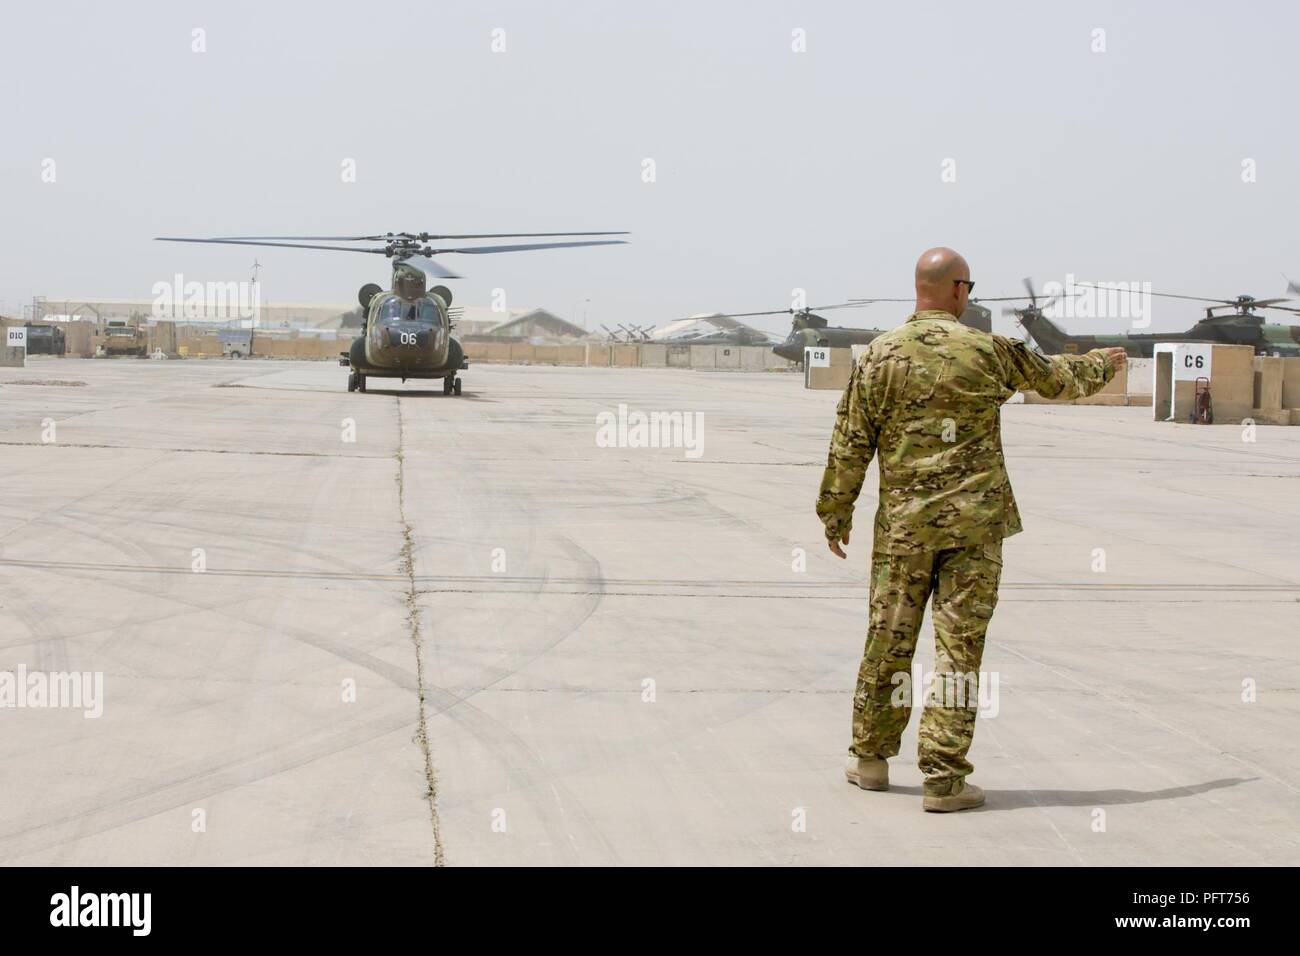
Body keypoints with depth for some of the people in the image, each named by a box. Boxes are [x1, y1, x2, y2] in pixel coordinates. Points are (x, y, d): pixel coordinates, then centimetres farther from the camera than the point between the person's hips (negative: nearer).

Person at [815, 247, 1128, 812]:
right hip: (975, 521, -1)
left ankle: (870, 759, 23)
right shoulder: (990, 351, -3)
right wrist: (1103, 364, 35)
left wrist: (836, 513, 10)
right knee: (959, 647, 0)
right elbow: (1059, 380, 14)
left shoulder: (879, 356, -1)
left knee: (888, 640, 12)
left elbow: (850, 443, 1)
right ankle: (943, 779, 1)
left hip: (903, 523, 2)